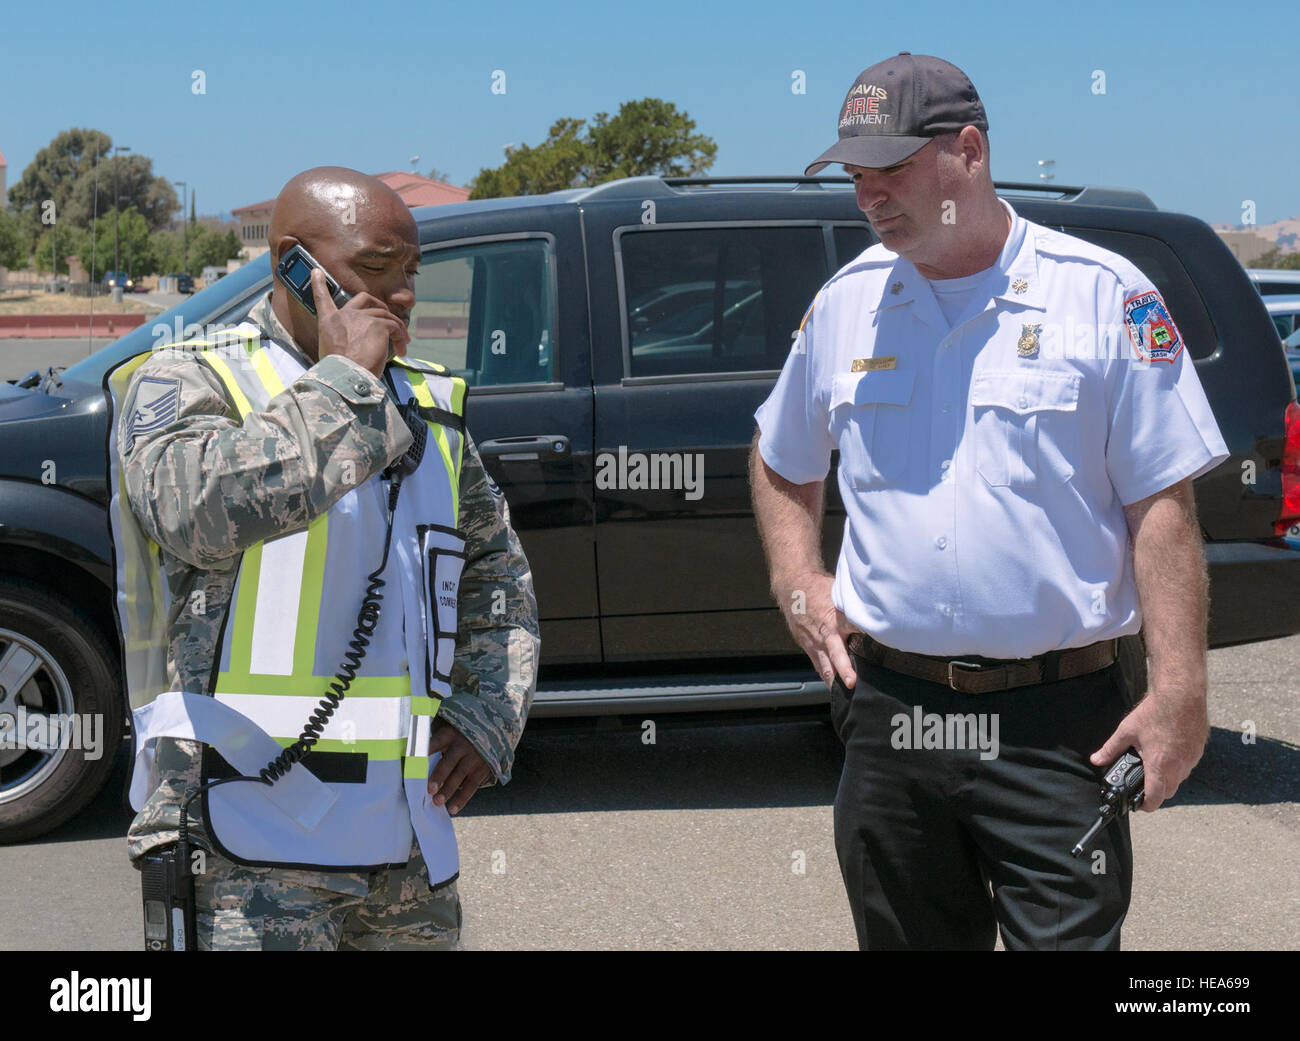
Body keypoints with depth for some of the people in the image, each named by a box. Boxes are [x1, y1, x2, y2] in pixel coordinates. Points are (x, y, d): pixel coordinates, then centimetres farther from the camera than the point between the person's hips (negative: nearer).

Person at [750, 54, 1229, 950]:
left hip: (1058, 724, -4)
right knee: (909, 937, 16)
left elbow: (1163, 506, -6)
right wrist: (798, 584, 7)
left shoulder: (1104, 296, -4)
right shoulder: (845, 303, 8)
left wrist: (1180, 688, -12)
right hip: (890, 714, 4)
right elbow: (782, 466, 23)